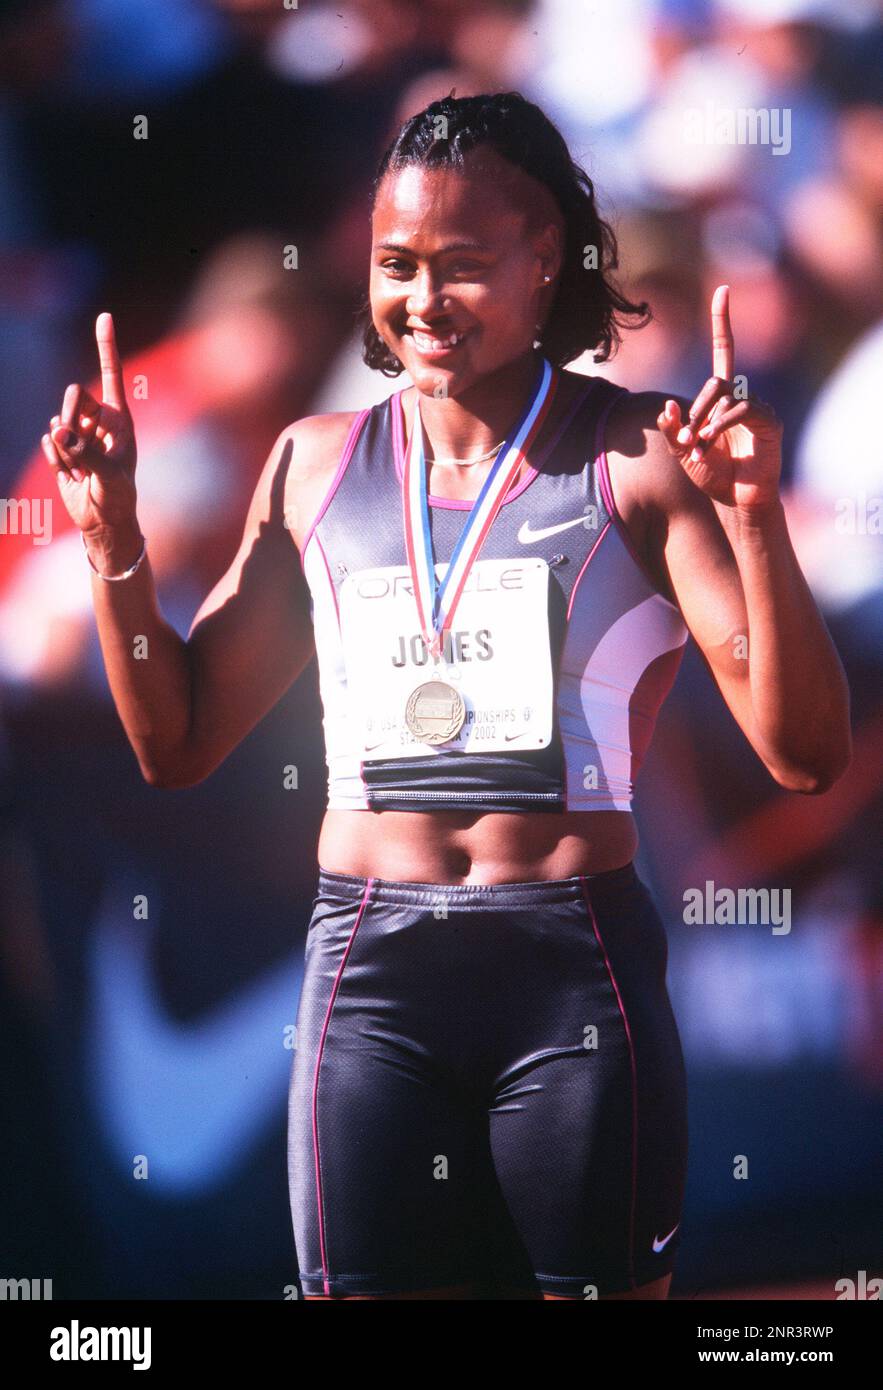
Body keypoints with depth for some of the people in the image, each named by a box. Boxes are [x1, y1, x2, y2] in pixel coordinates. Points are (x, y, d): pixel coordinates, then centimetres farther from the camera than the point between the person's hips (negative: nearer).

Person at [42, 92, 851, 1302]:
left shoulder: (638, 459, -2)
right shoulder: (317, 465, 10)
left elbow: (806, 754, -8)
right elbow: (177, 743, 15)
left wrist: (753, 520, -20)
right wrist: (114, 535, 4)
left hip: (577, 973, -3)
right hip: (369, 972, 3)